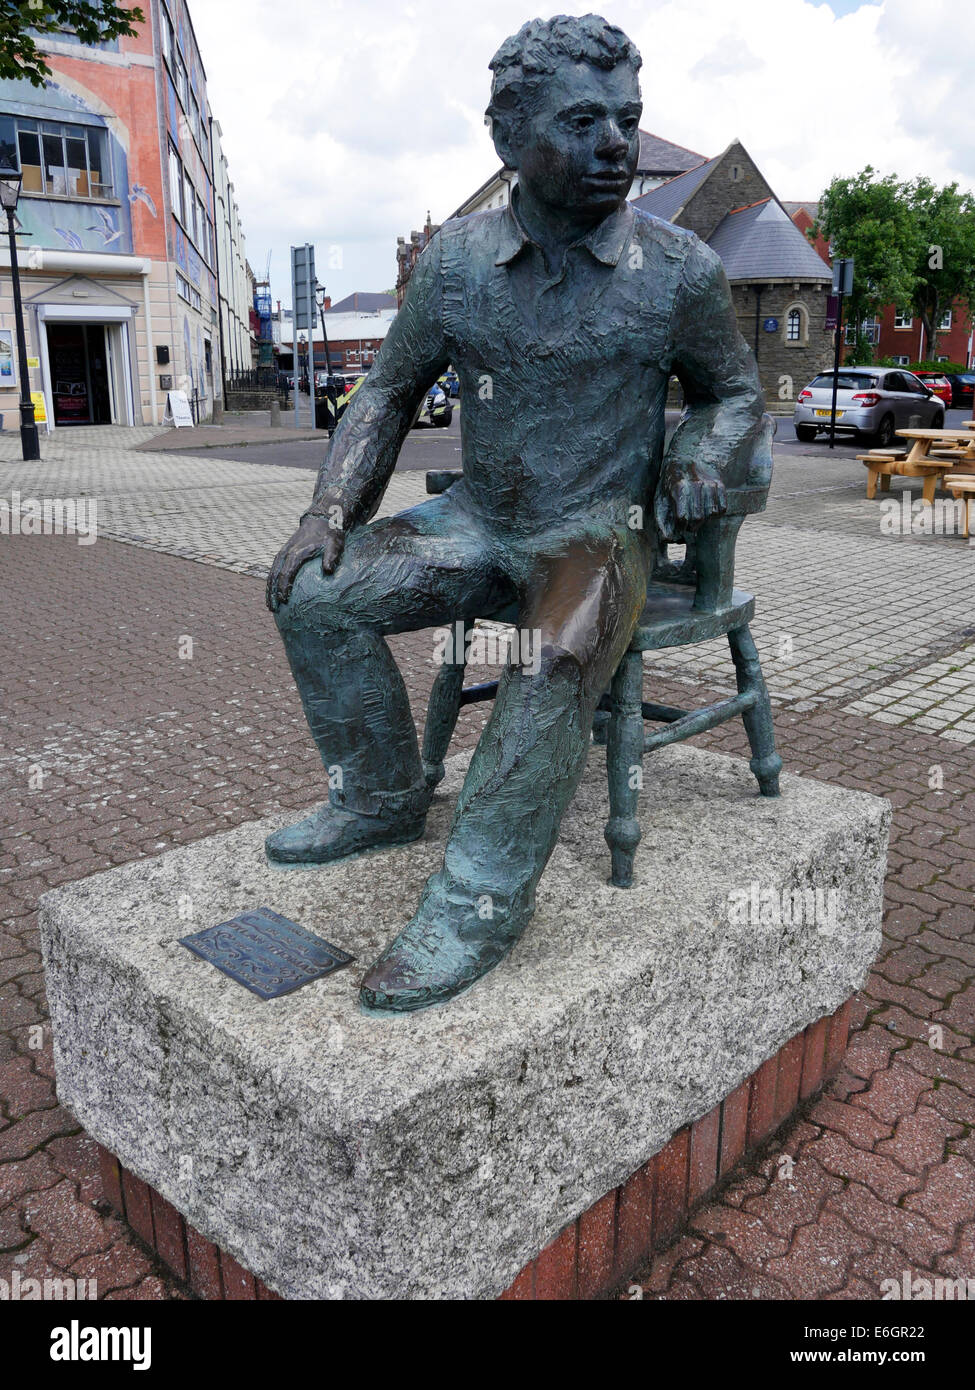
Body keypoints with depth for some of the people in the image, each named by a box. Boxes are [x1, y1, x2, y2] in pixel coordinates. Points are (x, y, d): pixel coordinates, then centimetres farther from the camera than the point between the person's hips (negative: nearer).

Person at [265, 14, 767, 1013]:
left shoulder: (679, 271, -5)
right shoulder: (454, 262, 0)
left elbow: (734, 391, 10)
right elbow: (388, 392, 9)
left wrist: (701, 465, -12)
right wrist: (332, 508, -6)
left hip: (602, 530, -3)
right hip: (481, 519, 4)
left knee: (558, 658, -35)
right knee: (316, 593, -13)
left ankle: (481, 900, -21)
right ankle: (382, 800, 4)